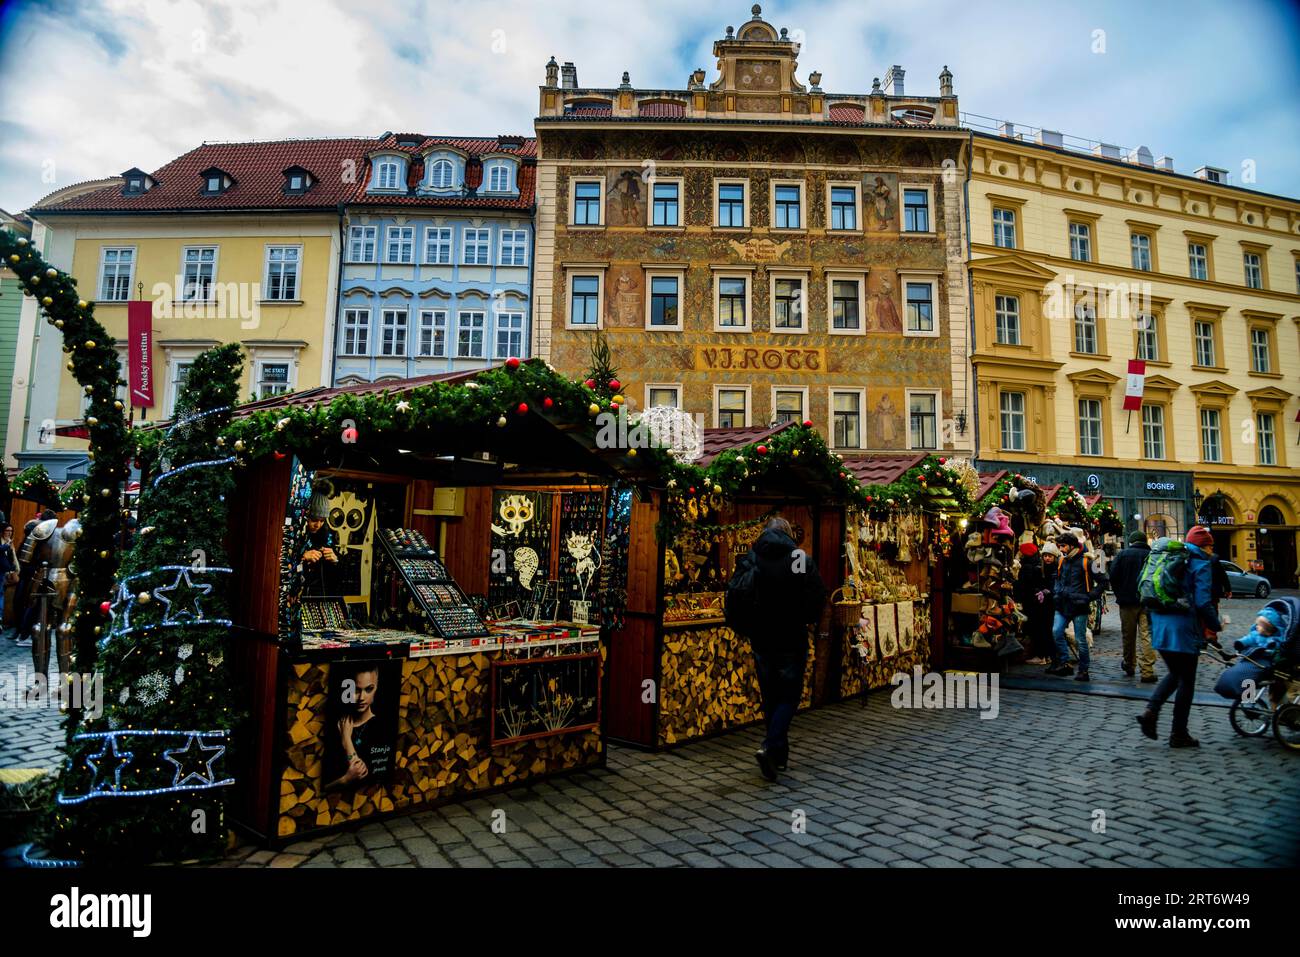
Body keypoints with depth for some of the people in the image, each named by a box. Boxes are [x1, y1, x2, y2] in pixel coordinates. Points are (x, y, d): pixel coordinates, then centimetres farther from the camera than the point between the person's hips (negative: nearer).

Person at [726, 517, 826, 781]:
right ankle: (771, 747, -11)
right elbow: (818, 599, -7)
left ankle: (779, 755, 24)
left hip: (762, 641, 3)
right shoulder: (802, 560, -8)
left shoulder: (750, 561, -2)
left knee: (770, 697, 15)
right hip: (792, 640, -2)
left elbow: (734, 597, -7)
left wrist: (745, 628, 6)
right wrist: (804, 620, 11)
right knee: (789, 695, 7)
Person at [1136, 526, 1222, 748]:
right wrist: (1216, 626, 1)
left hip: (1160, 627, 6)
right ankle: (1178, 734, 13)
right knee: (1186, 680, 7)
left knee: (1175, 674, 21)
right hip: (1184, 630, -6)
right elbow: (1203, 603, -15)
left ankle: (1150, 711, 0)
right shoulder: (1201, 565, -7)